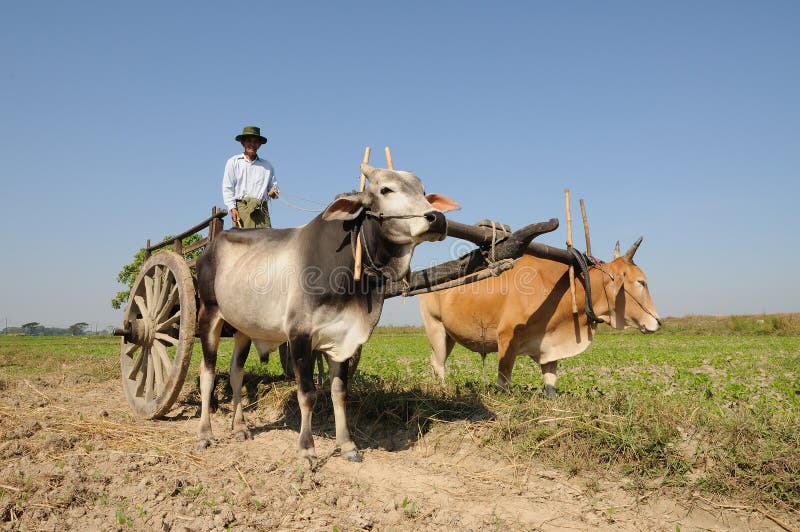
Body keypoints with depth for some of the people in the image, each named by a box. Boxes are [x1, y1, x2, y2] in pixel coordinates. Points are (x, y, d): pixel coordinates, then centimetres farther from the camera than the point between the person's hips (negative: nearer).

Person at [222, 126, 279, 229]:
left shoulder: (267, 166, 22)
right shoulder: (233, 162, 14)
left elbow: (273, 185, 26)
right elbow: (227, 188, 7)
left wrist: (273, 192, 1)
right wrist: (232, 208, -5)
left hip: (262, 209, 3)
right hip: (241, 207, -2)